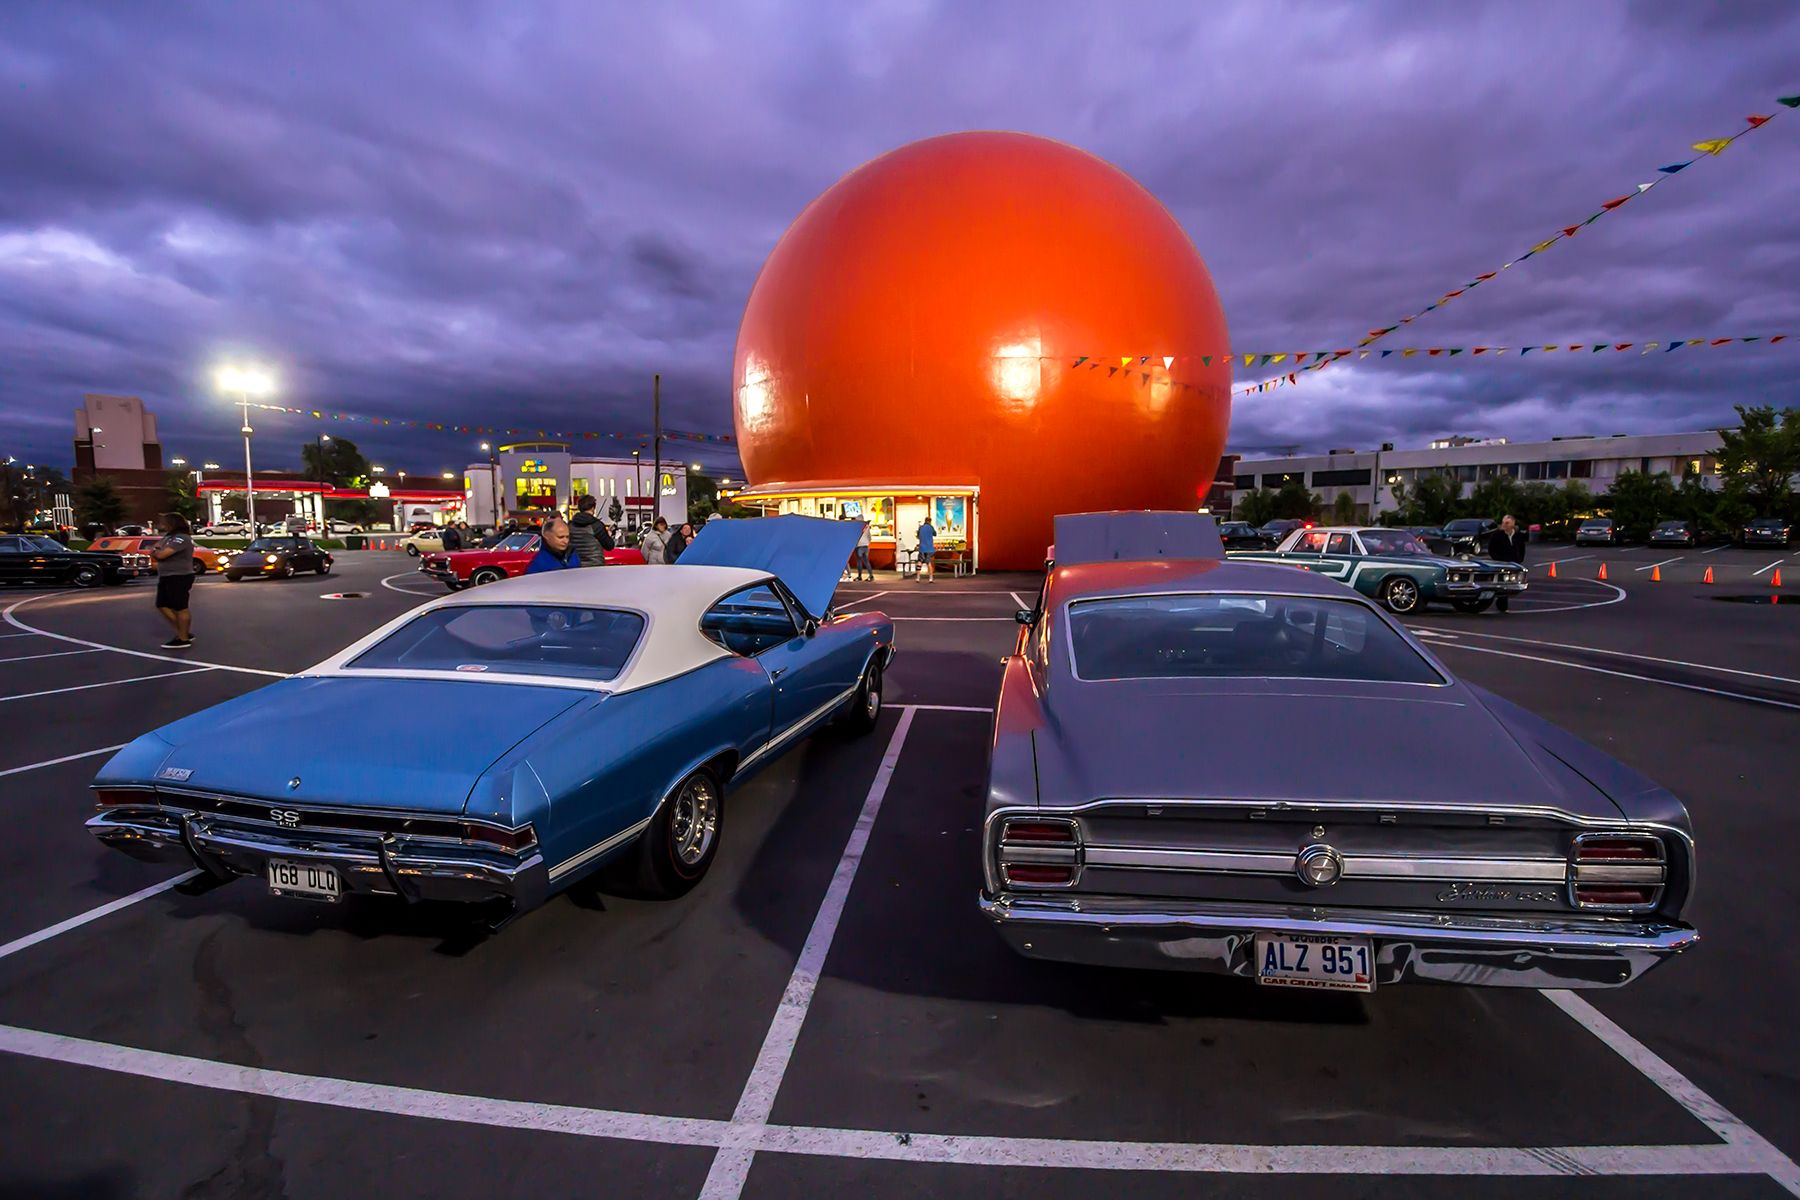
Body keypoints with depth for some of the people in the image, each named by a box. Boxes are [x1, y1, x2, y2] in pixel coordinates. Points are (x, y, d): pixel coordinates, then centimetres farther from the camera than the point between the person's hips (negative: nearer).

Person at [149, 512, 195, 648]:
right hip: (166, 577, 10)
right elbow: (157, 552, 14)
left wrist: (154, 551, -2)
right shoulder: (168, 536, 14)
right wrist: (156, 550, -8)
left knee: (180, 608, -3)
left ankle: (184, 639, 5)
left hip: (179, 577, -10)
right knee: (163, 606, 14)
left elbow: (161, 555, -23)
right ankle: (184, 633, 22)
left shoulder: (181, 538, -18)